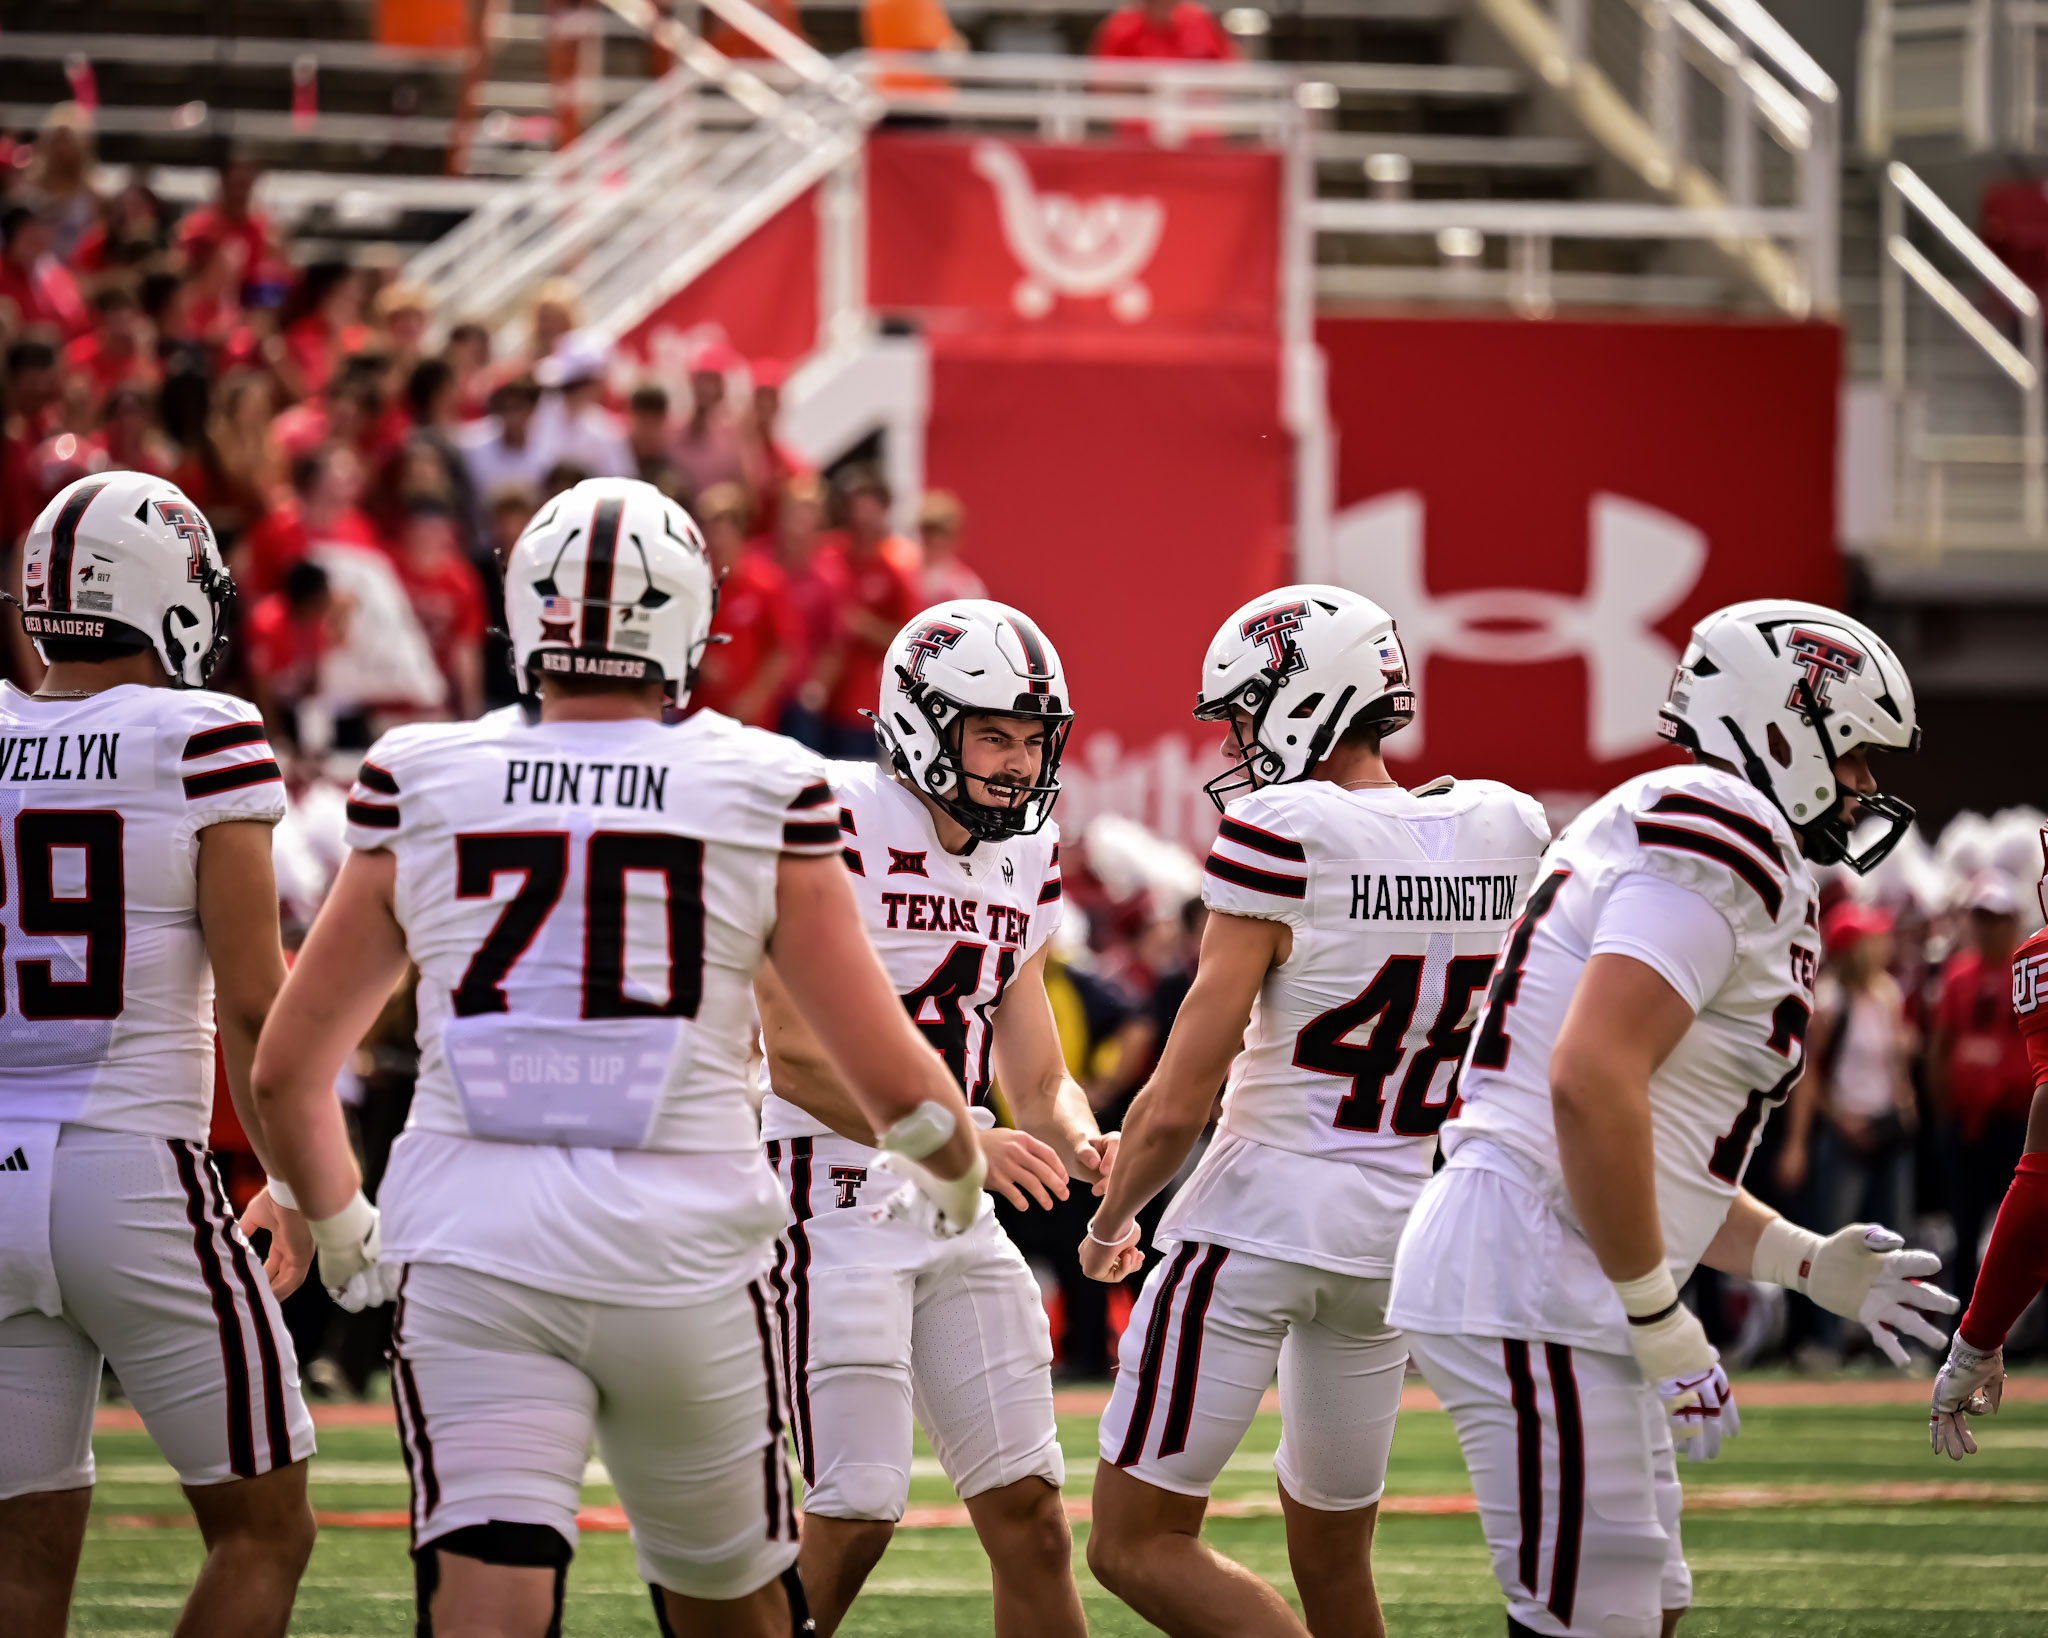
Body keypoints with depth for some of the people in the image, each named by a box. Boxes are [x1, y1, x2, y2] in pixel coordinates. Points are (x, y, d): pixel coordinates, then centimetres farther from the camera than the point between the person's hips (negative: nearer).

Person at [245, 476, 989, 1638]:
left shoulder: (419, 794, 5)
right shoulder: (762, 803, 1)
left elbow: (288, 1068, 12)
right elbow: (892, 1080, 4)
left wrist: (339, 1226, 31)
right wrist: (957, 1170, 27)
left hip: (472, 1249, 0)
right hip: (684, 1243, 0)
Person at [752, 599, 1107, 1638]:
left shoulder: (1022, 861, 11)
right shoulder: (836, 829, -14)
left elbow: (1034, 1080, 16)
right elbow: (797, 1057, -19)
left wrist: (1078, 1143, -7)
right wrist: (960, 1148, -25)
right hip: (833, 1199, -8)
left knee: (1026, 1509, 4)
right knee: (855, 1513, -11)